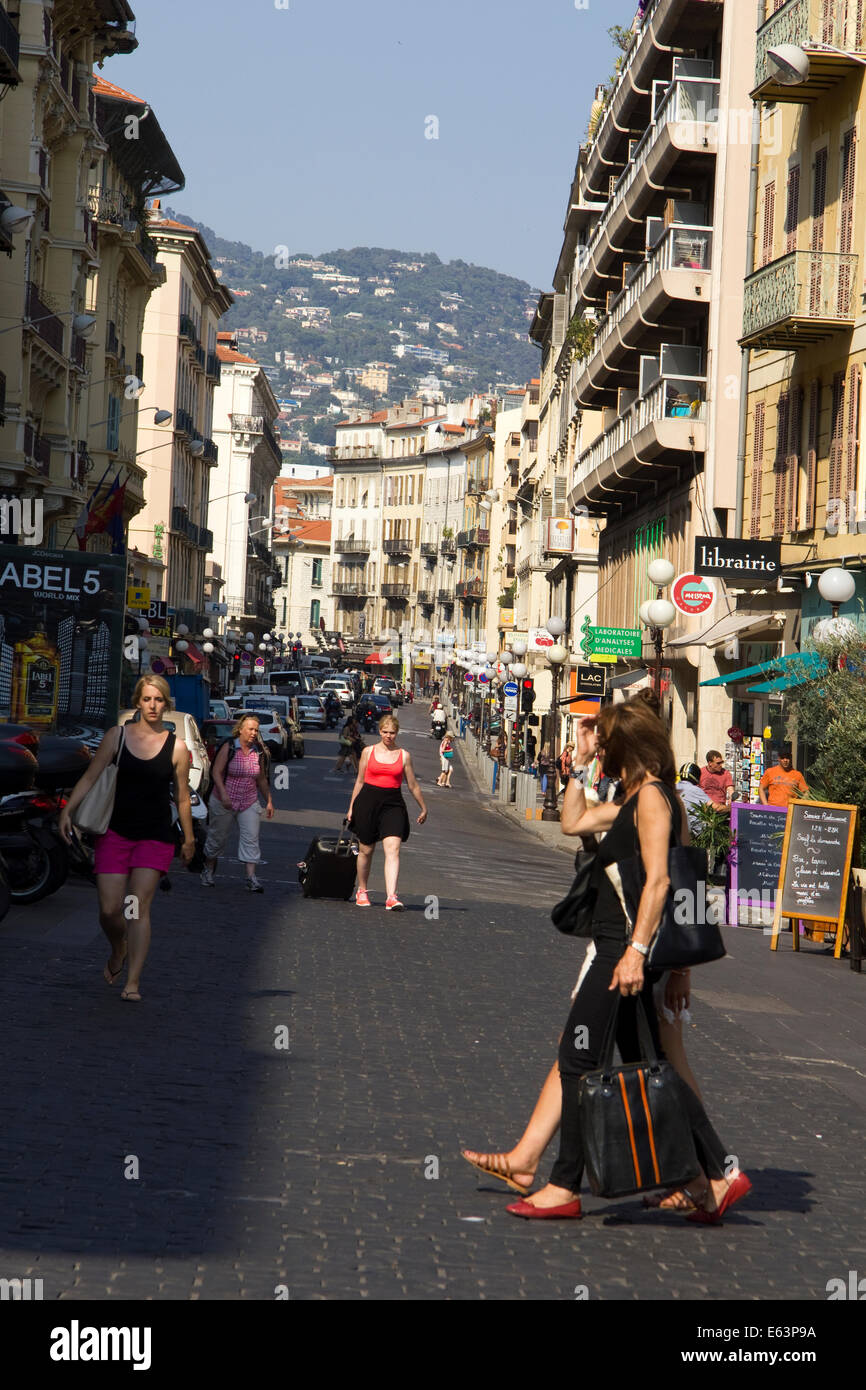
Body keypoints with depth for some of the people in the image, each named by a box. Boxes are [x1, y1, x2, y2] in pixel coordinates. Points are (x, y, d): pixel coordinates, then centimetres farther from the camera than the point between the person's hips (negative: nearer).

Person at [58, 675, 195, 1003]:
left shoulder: (176, 747, 0)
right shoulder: (118, 735, 1)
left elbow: (182, 797, 8)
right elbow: (90, 777, 3)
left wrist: (188, 839, 13)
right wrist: (68, 810, -8)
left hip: (156, 837, -1)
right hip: (116, 832, 1)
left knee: (139, 905, -10)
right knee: (109, 909, -1)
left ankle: (133, 982, -7)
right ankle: (118, 950, 33)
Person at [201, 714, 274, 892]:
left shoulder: (258, 751, 5)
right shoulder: (229, 748, -9)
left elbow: (261, 779, 14)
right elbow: (216, 772, -13)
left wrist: (269, 801, 14)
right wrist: (223, 794, -25)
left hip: (250, 803, 3)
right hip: (224, 802, -3)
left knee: (251, 839, -7)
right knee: (217, 837, 9)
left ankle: (251, 878, -9)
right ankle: (208, 871, 29)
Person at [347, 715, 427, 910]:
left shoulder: (404, 756, 6)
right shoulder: (368, 752, 6)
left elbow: (413, 785, 14)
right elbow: (359, 781, 13)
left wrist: (423, 808, 18)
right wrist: (352, 807, 12)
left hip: (393, 804, -1)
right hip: (368, 801, 1)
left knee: (393, 850, -15)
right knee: (366, 850, 8)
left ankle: (391, 897, -23)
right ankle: (361, 891, 30)